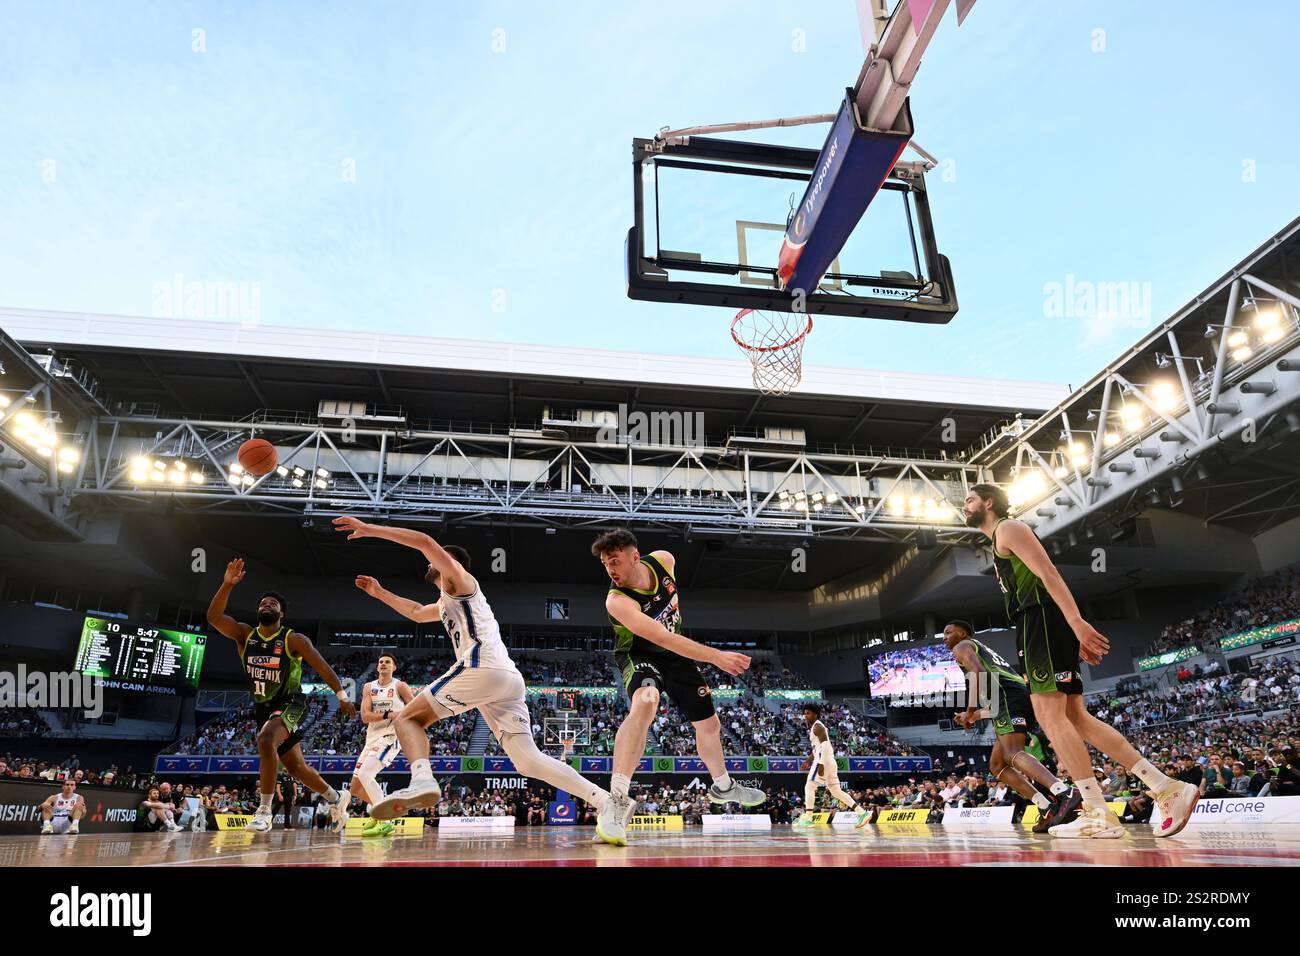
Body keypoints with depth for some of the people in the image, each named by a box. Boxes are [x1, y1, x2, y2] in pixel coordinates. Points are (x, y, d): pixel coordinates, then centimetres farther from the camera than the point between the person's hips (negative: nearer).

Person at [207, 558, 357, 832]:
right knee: (296, 767, 10)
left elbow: (322, 666, -10)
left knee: (265, 741, -33)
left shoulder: (294, 640, -9)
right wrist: (227, 584, -25)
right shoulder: (244, 634, 1)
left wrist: (342, 695, -17)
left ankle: (264, 811, -21)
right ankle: (335, 799, 32)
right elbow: (214, 617, -14)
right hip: (262, 707, 5)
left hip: (289, 705, -5)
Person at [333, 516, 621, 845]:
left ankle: (422, 779, -26)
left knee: (407, 718, 3)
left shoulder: (457, 577, 14)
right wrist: (380, 593, 60)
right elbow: (417, 613, 57)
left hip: (483, 668, -9)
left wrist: (369, 529, 3)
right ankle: (606, 801, -13)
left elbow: (425, 541, -2)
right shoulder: (447, 602, 40)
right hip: (509, 679, 9)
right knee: (528, 761, 0)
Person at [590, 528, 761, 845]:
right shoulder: (617, 601, -34)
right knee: (645, 703, -39)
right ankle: (617, 800, -34)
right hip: (641, 656, -6)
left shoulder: (663, 560, -19)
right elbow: (663, 638, -39)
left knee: (708, 723, 17)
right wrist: (716, 657, -43)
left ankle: (722, 786, 45)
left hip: (677, 654, 6)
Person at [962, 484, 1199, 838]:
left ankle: (1098, 815, -11)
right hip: (1038, 625, 10)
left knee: (1051, 716, -12)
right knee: (1075, 717, 7)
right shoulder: (999, 543, 28)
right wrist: (1077, 636, 22)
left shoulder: (1008, 528, -2)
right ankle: (1168, 789, 7)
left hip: (1042, 619, -10)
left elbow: (1048, 573, -15)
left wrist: (1076, 622, -25)